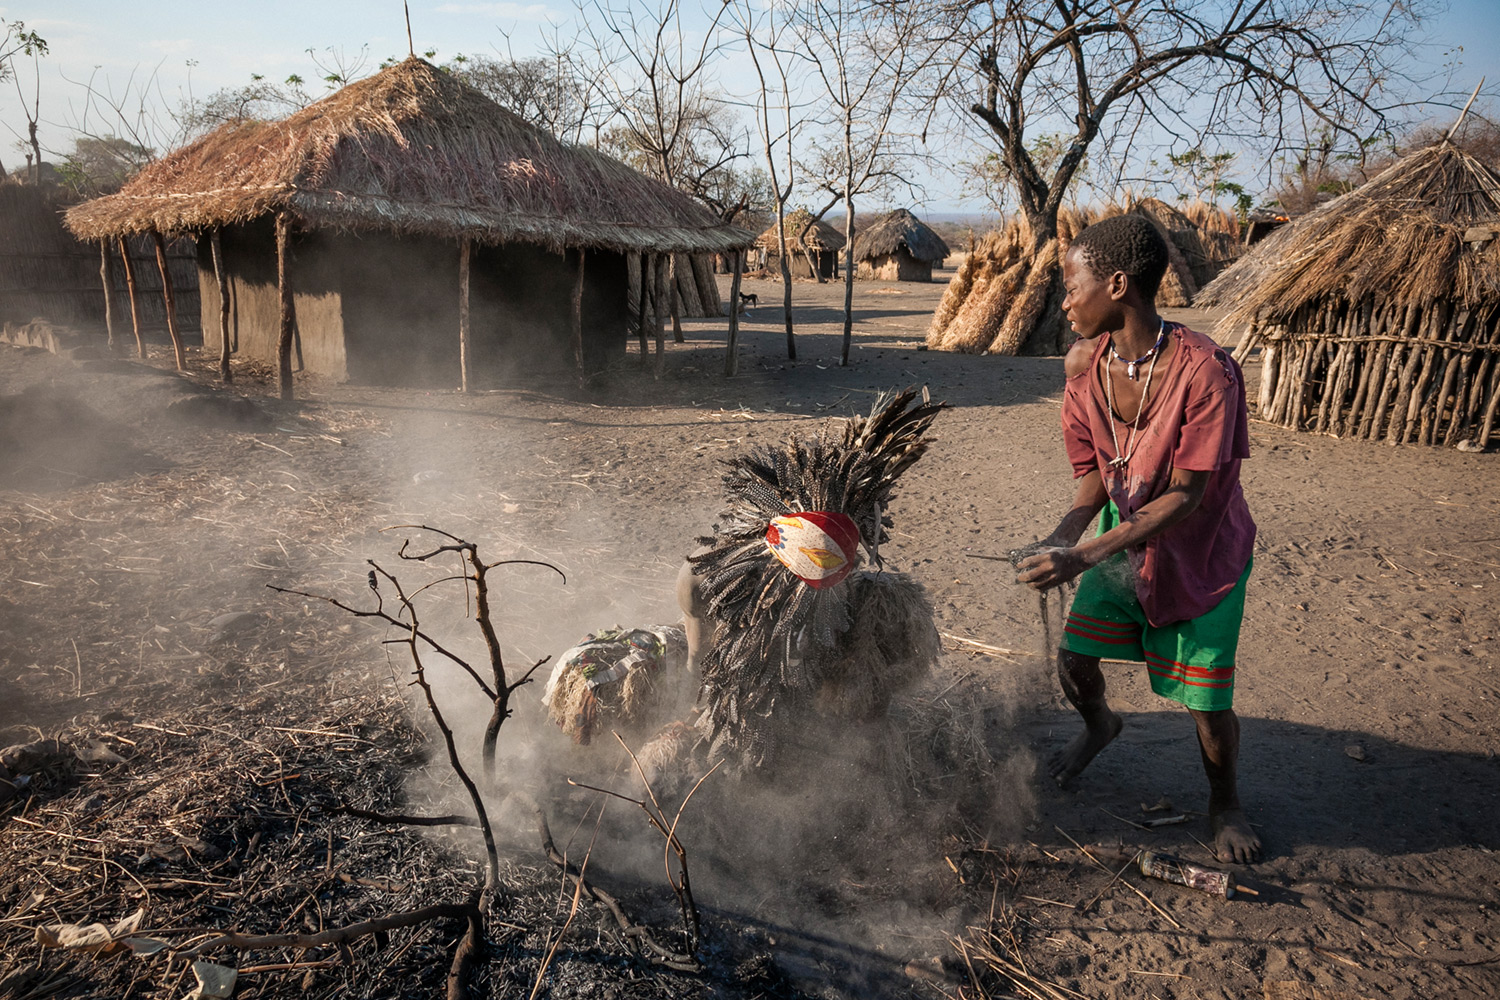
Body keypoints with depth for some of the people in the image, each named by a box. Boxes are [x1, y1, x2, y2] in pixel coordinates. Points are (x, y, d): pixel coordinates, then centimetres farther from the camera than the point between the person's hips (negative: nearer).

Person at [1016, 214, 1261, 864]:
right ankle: (1099, 726, 44)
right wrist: (1062, 536, -23)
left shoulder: (1205, 371, -31)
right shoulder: (1083, 363, -13)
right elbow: (1095, 472, -4)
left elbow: (1185, 496, -28)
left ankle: (1225, 803, 33)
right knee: (1073, 662, 7)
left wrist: (1082, 556, -35)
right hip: (1122, 533, 5)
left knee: (1207, 701, 1)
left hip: (1201, 551, -4)